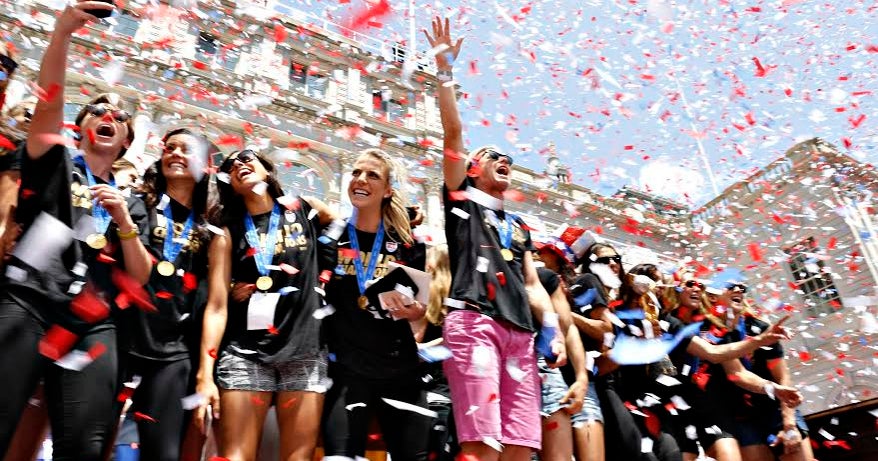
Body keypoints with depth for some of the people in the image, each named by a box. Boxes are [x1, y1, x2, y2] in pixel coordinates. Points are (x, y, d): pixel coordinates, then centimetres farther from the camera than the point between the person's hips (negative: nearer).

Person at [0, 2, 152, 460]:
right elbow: (48, 103, -2)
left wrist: (125, 223, -1)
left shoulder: (131, 203, 23)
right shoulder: (55, 164, 18)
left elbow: (142, 278, 15)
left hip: (94, 326, 2)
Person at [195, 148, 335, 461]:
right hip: (246, 353, 0)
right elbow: (216, 306, -1)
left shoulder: (306, 211, 8)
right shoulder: (228, 231, 6)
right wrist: (205, 375, -9)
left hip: (305, 352, 1)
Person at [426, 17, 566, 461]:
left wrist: (554, 329, 11)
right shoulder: (461, 201, 16)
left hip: (520, 332, 6)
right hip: (473, 321, -5)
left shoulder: (519, 225, 30)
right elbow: (453, 132, 7)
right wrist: (445, 70, 5)